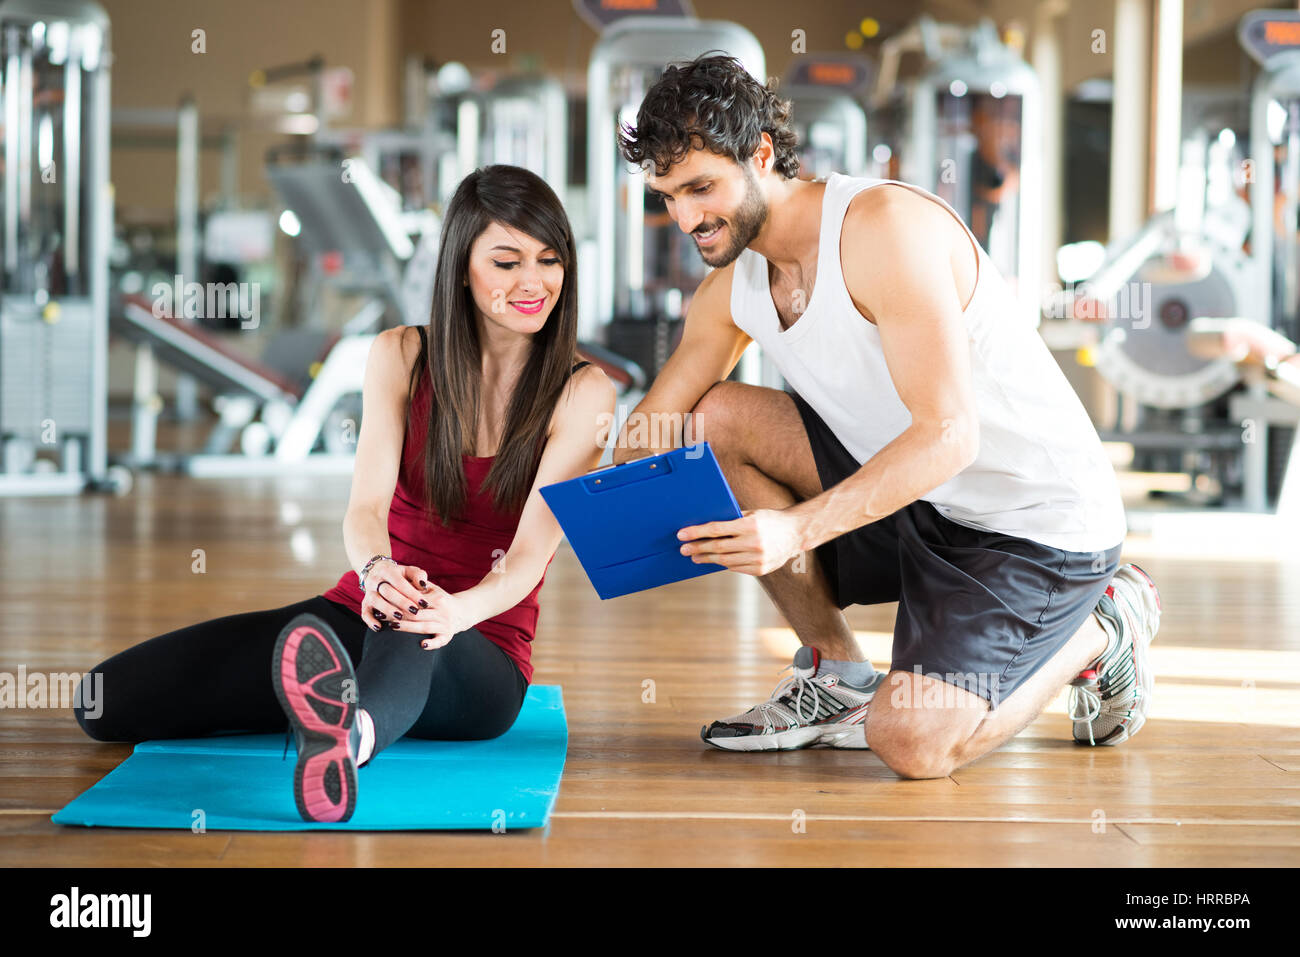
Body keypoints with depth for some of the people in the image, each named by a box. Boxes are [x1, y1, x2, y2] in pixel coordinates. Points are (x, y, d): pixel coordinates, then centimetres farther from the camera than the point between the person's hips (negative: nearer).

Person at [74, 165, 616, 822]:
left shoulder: (582, 393, -5)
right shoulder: (400, 357, 3)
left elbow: (531, 552, -15)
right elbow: (366, 504, -10)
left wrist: (460, 611, -39)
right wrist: (377, 571, -36)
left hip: (479, 655, -4)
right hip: (360, 619, 4)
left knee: (408, 636, -46)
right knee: (107, 700, -11)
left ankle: (346, 736, -76)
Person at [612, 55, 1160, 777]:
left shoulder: (887, 226, -24)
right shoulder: (732, 286, 2)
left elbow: (947, 435, -30)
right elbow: (657, 428, 8)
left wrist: (797, 529, -39)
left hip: (1037, 525, -8)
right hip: (912, 500, 8)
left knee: (914, 745, -22)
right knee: (713, 421, -6)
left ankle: (1100, 629, 7)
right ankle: (840, 675, 4)